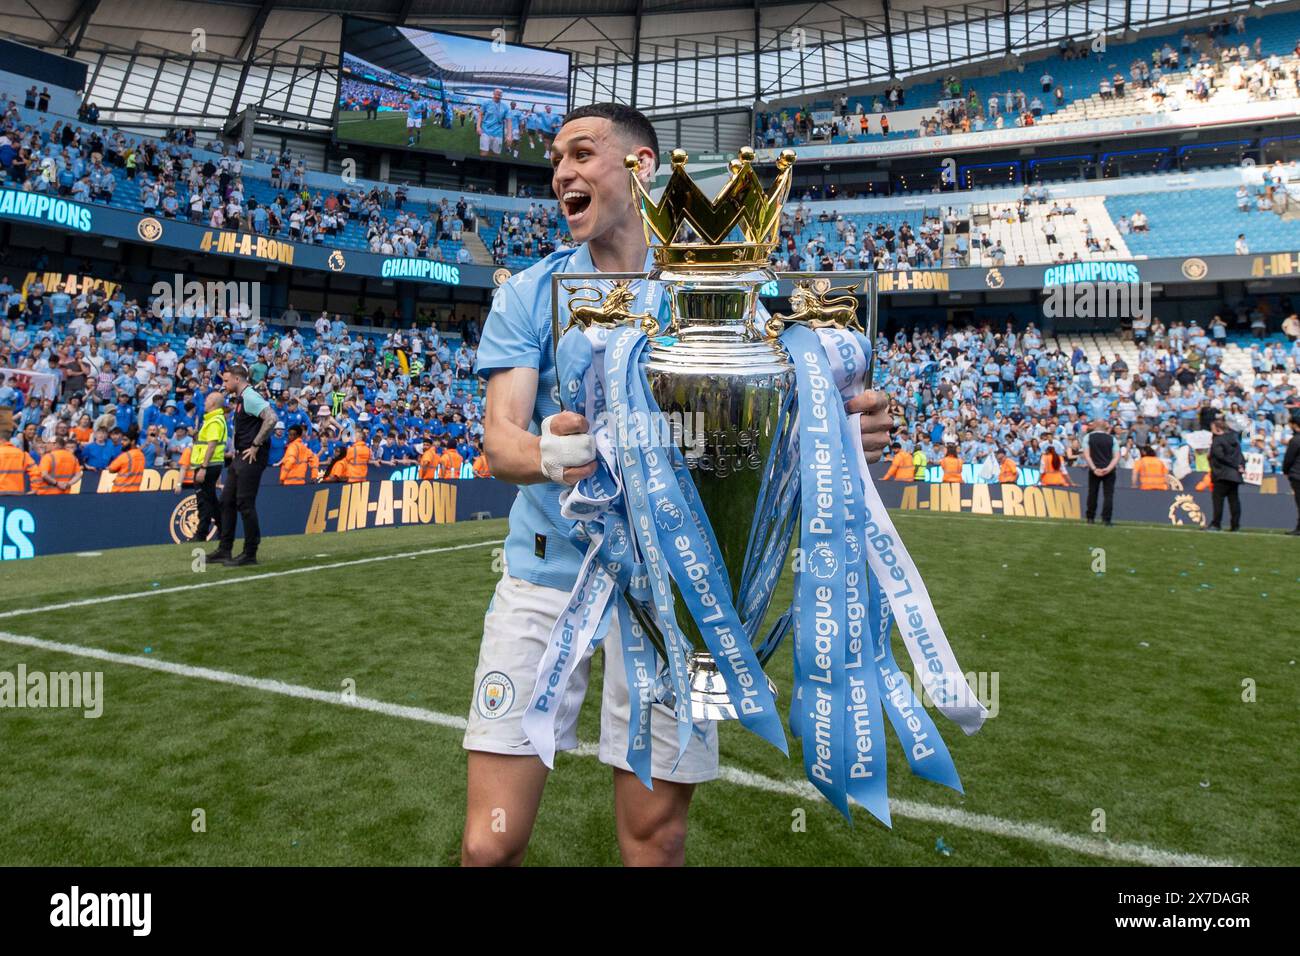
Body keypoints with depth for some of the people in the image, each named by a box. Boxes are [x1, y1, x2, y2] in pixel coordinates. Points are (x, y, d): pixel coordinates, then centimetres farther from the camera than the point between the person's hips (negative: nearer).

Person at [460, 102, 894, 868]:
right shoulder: (529, 294, 2)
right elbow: (501, 438, -9)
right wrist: (545, 455, -34)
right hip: (549, 571, 0)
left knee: (657, 841, 8)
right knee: (491, 842, -2)